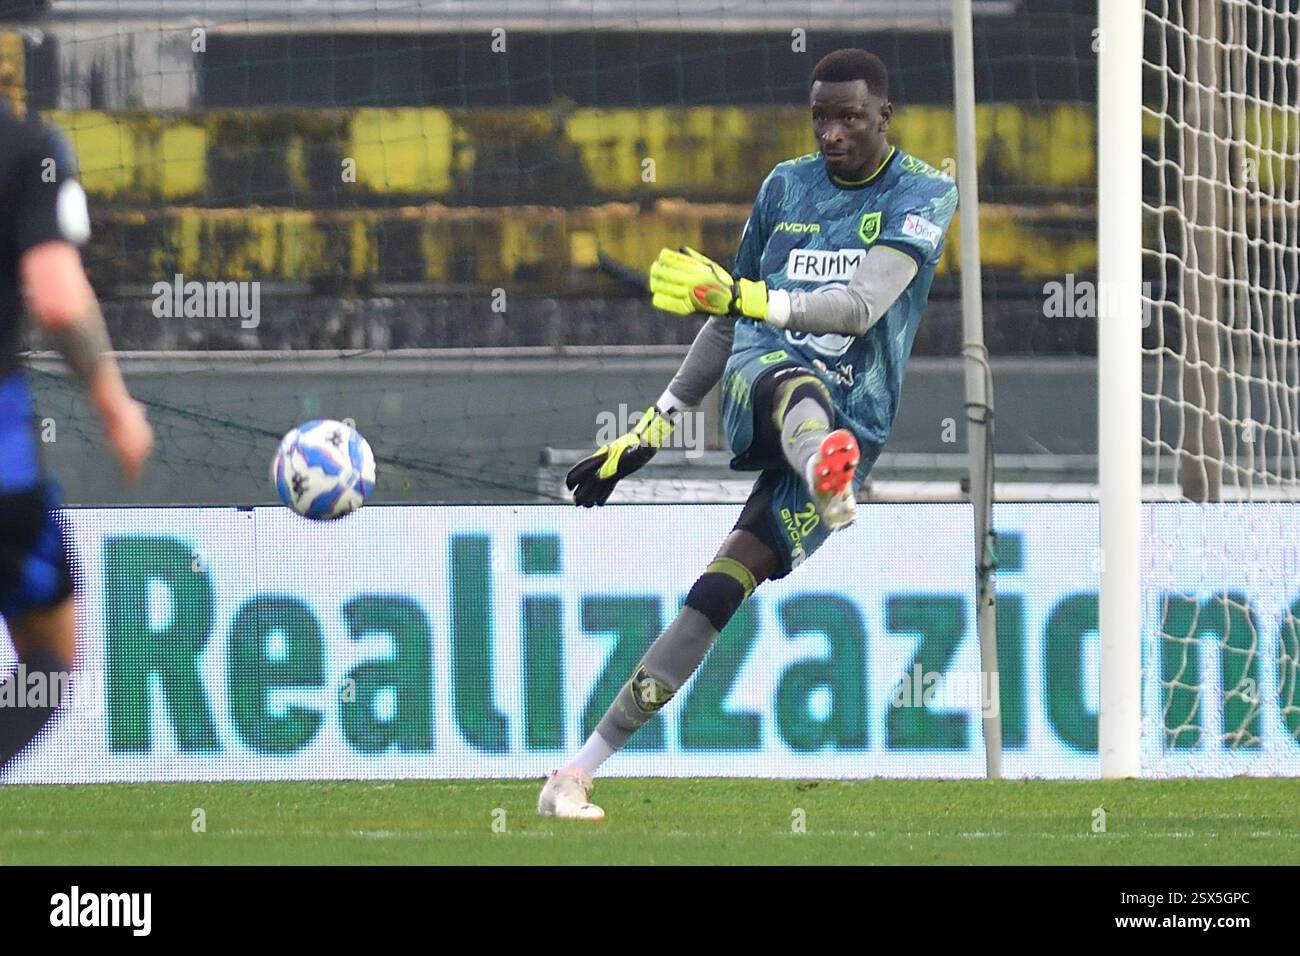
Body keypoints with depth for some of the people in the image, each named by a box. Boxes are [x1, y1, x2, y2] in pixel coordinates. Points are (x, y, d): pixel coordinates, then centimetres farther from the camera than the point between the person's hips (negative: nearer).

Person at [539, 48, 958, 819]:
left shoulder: (924, 194, 2)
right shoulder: (786, 187, 16)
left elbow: (863, 306, -14)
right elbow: (729, 320, 25)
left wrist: (745, 297, -28)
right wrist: (652, 430, 22)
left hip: (851, 424, -2)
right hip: (757, 379, 2)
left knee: (721, 594, -14)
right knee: (801, 387, -38)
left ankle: (580, 773, -11)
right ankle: (827, 480, -78)